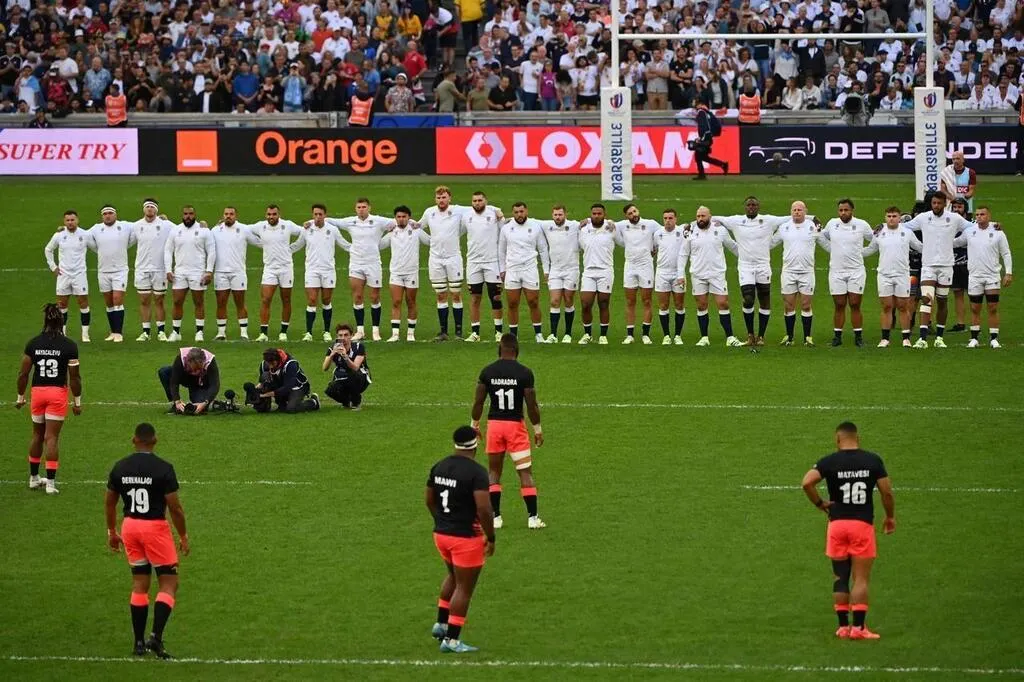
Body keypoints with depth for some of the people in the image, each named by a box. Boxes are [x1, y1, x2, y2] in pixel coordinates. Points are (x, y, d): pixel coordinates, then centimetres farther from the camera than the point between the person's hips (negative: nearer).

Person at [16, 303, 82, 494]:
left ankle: (34, 478, 27)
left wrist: (20, 397, 12)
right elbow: (74, 377, -7)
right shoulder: (69, 346, -8)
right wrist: (77, 402, 3)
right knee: (52, 437, -1)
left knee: (37, 435, 18)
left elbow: (23, 373, 0)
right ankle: (51, 482, -4)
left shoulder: (33, 344, -2)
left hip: (37, 392, 2)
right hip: (58, 393, -2)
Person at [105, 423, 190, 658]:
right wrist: (183, 536, 2)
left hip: (130, 525, 5)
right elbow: (175, 507, -11)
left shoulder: (120, 468, 1)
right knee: (168, 584, 4)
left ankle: (139, 643, 15)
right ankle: (156, 637, -11)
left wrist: (112, 532, 24)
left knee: (139, 584, 15)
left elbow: (109, 502, 10)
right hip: (155, 527, -5)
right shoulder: (163, 469, -13)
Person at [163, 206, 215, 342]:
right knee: (176, 302, 1)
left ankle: (199, 332, 7)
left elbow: (211, 252, 0)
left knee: (199, 303, 1)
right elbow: (168, 251, 10)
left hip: (198, 272, -2)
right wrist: (168, 270, 0)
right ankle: (175, 332, 8)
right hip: (179, 272, 2)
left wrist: (209, 271, -8)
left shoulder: (204, 231, 0)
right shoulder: (175, 231, 7)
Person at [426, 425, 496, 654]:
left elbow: (430, 501, 14)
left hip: (441, 533, 7)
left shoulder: (438, 467, 4)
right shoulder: (476, 472, -19)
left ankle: (441, 624, 32)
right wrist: (491, 537, -12)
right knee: (464, 588, 4)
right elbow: (483, 508, -24)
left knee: (453, 577, 30)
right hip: (466, 537, -7)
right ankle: (451, 640, 6)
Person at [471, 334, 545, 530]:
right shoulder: (524, 373, -9)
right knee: (526, 472, 5)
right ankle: (532, 517, 1)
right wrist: (538, 429, 5)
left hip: (494, 424, 2)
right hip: (516, 425, -2)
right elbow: (532, 405, -8)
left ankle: (495, 516, 11)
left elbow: (478, 402, 1)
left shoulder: (487, 372, -3)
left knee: (494, 471, 14)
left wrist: (475, 425, 15)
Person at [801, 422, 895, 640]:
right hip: (863, 524, -1)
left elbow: (807, 482, -16)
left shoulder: (829, 462, -1)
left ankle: (843, 626, 10)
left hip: (837, 524, 1)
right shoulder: (873, 461, 1)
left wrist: (820, 503, -1)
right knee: (861, 579, 1)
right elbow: (887, 492, 0)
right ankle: (858, 627, -5)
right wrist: (890, 517, 15)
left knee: (840, 578, 10)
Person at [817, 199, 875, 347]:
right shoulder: (832, 224, 5)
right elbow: (821, 237, 23)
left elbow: (874, 240, 13)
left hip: (856, 271, -2)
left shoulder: (862, 225, -1)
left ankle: (858, 337, 2)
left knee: (855, 305, -3)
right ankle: (837, 336, 9)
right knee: (839, 306, 3)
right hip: (836, 271, 2)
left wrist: (862, 252, 7)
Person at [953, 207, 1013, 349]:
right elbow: (956, 242, 20)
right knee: (975, 309, 5)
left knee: (993, 309, -2)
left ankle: (994, 338, 4)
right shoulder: (969, 231, 4)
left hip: (992, 276, -2)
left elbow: (1006, 254, 2)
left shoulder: (997, 233, -2)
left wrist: (1008, 273, -3)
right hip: (974, 276, 2)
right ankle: (974, 338, 13)